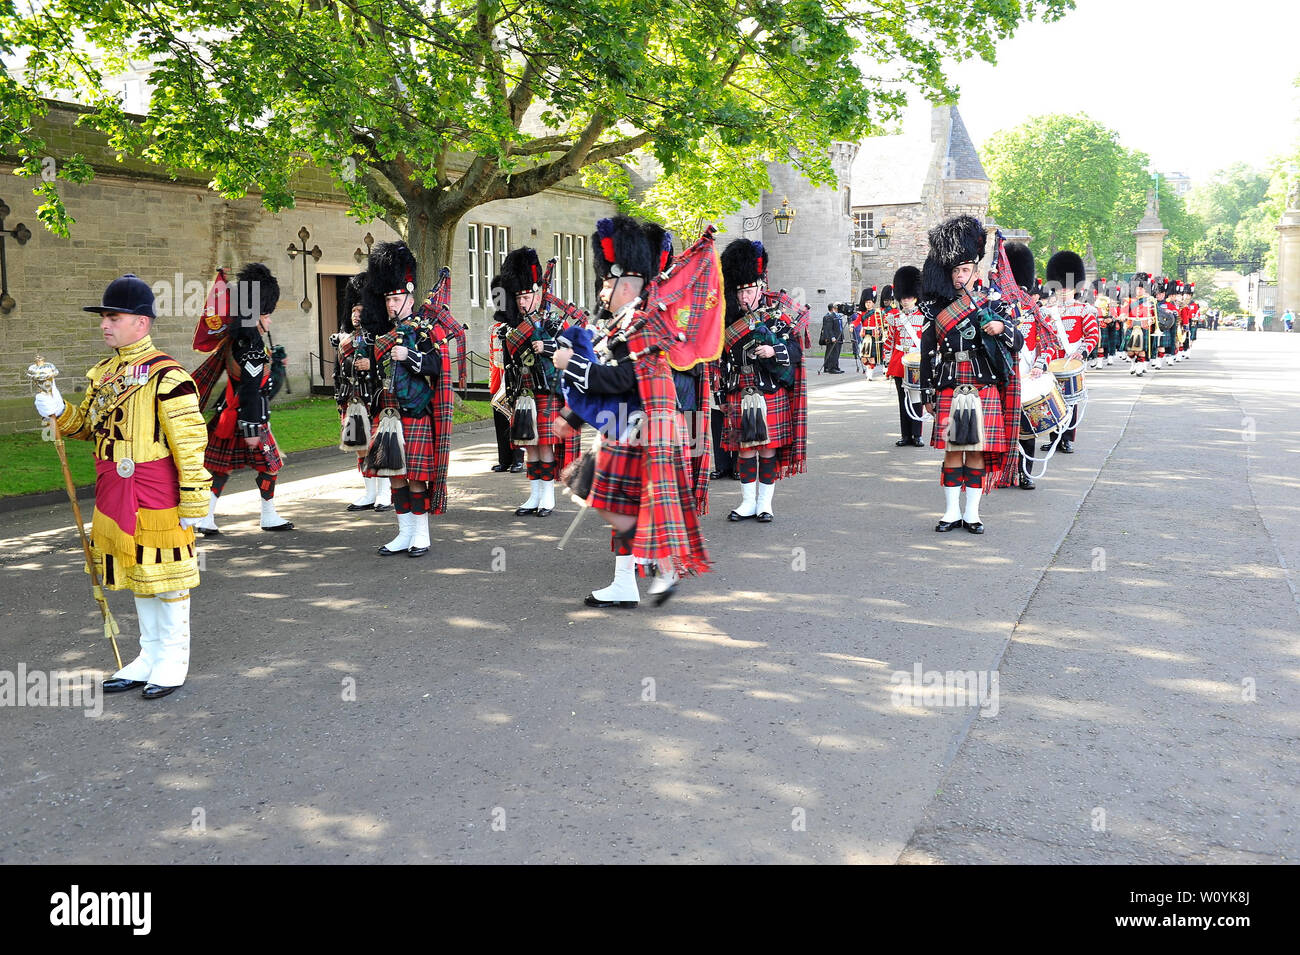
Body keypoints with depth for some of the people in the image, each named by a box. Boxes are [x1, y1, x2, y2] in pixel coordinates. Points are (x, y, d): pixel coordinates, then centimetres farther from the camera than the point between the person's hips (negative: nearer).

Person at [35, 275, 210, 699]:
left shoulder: (165, 375, -16)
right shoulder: (104, 373, 9)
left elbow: (190, 441, -17)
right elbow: (87, 425, 20)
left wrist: (193, 502, -17)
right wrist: (59, 412, -2)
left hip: (156, 498, -8)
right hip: (114, 497, 8)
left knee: (165, 575, 4)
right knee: (136, 573, 17)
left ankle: (174, 660, 17)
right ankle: (150, 655, 30)